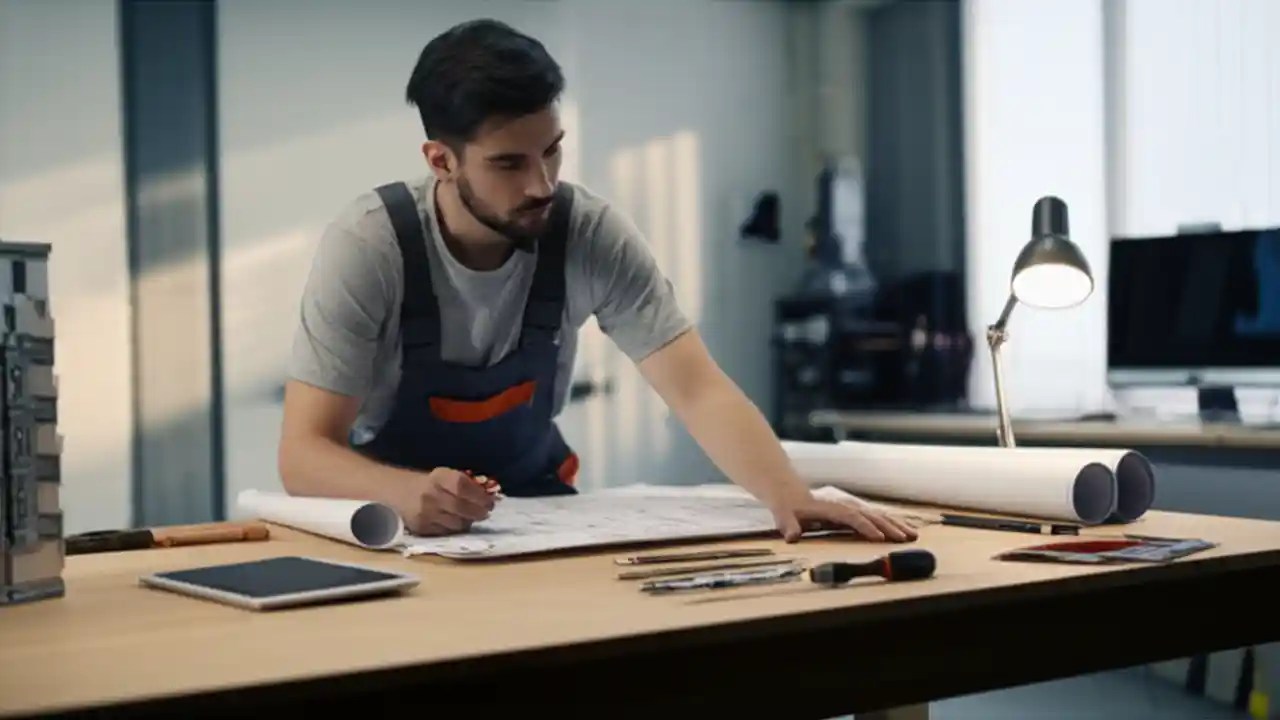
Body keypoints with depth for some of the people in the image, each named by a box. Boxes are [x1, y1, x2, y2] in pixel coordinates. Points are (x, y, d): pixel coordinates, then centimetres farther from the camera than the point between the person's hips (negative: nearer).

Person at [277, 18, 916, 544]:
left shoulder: (593, 234, -18)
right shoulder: (367, 245, -24)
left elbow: (698, 389, -22)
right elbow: (303, 453, -26)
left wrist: (788, 495, -41)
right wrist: (407, 491, -48)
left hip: (532, 510, 2)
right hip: (390, 515, -2)